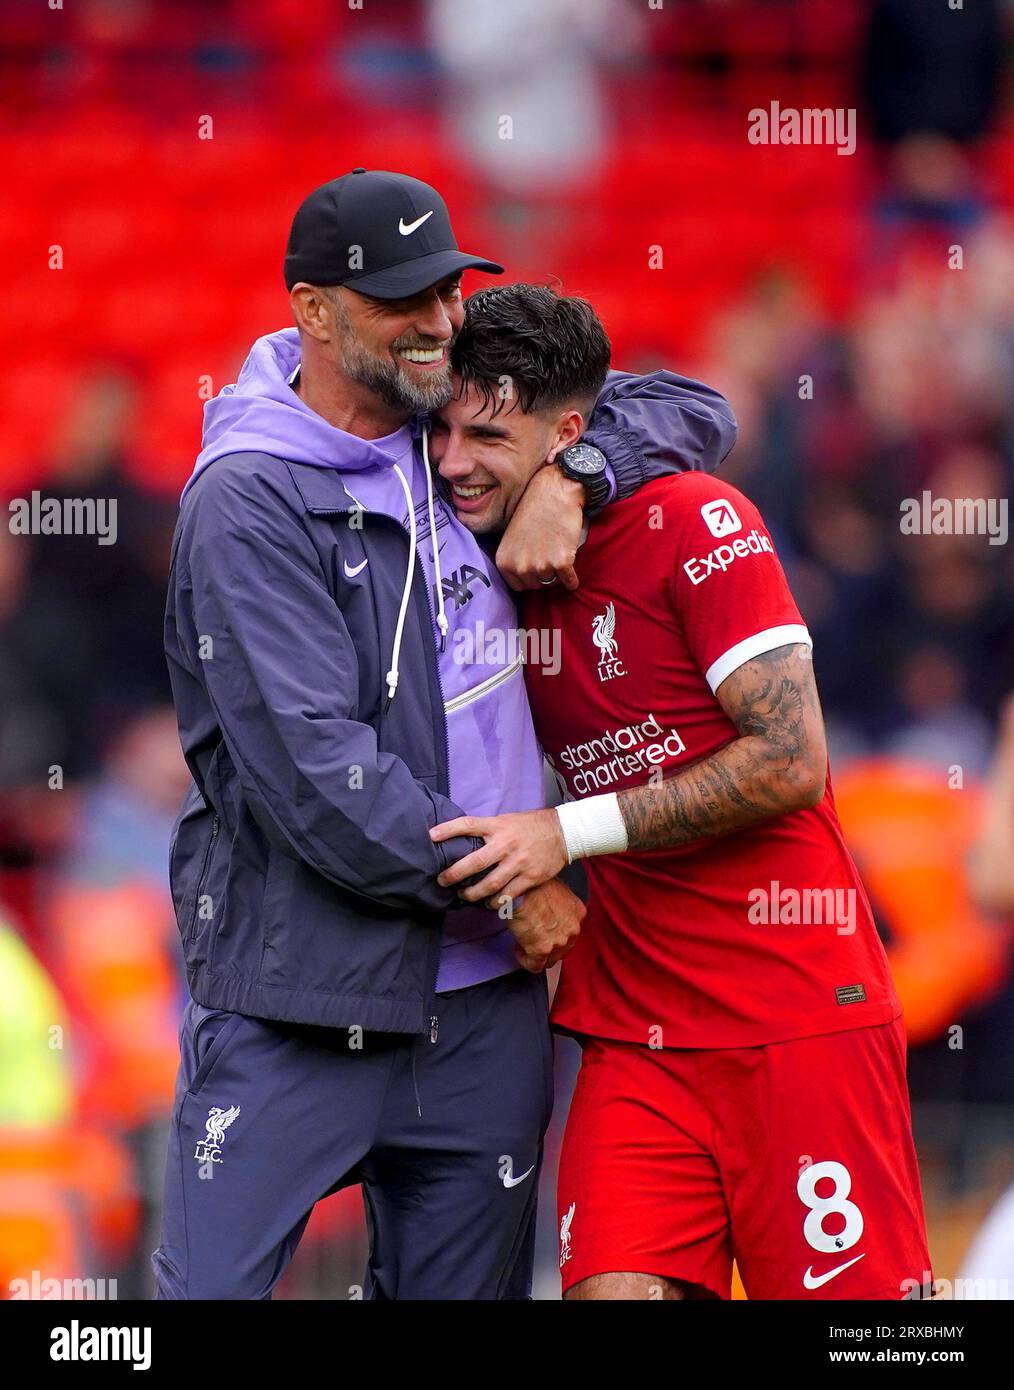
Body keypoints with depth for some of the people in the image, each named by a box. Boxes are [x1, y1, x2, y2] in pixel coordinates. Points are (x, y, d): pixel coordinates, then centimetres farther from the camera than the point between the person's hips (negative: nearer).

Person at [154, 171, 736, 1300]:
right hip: (295, 1010, -6)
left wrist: (568, 478, -5)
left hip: (487, 1004, 6)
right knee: (205, 1291, -9)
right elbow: (316, 773, -18)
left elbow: (691, 413, 16)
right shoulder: (249, 500, -10)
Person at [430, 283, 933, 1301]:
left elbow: (790, 759, -15)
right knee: (612, 1288, -10)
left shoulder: (694, 522, -9)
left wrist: (569, 833, -17)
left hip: (800, 1013, -5)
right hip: (635, 1024, 5)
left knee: (852, 1293, -6)